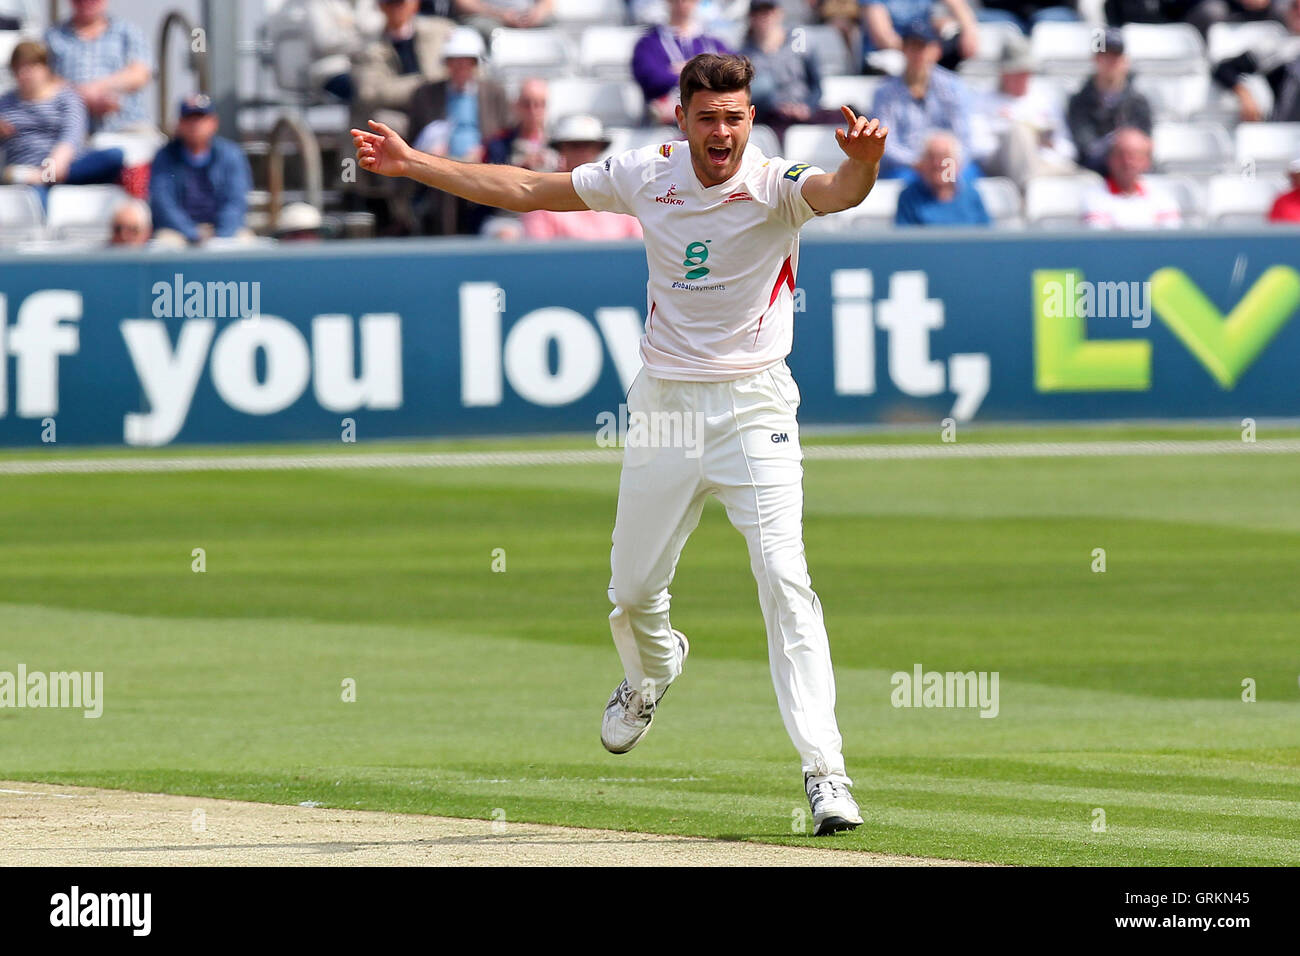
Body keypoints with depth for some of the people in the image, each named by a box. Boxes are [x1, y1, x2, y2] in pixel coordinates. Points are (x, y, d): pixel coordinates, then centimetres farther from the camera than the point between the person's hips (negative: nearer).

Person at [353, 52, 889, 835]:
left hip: (753, 406, -4)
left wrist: (863, 161, -60)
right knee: (632, 590, 12)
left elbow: (838, 193, -37)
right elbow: (527, 190, 10)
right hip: (664, 404, 4)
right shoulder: (648, 177, -1)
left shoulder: (775, 186, -14)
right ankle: (653, 672, 49)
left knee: (784, 577, -18)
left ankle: (825, 771, -18)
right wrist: (413, 164, 10)